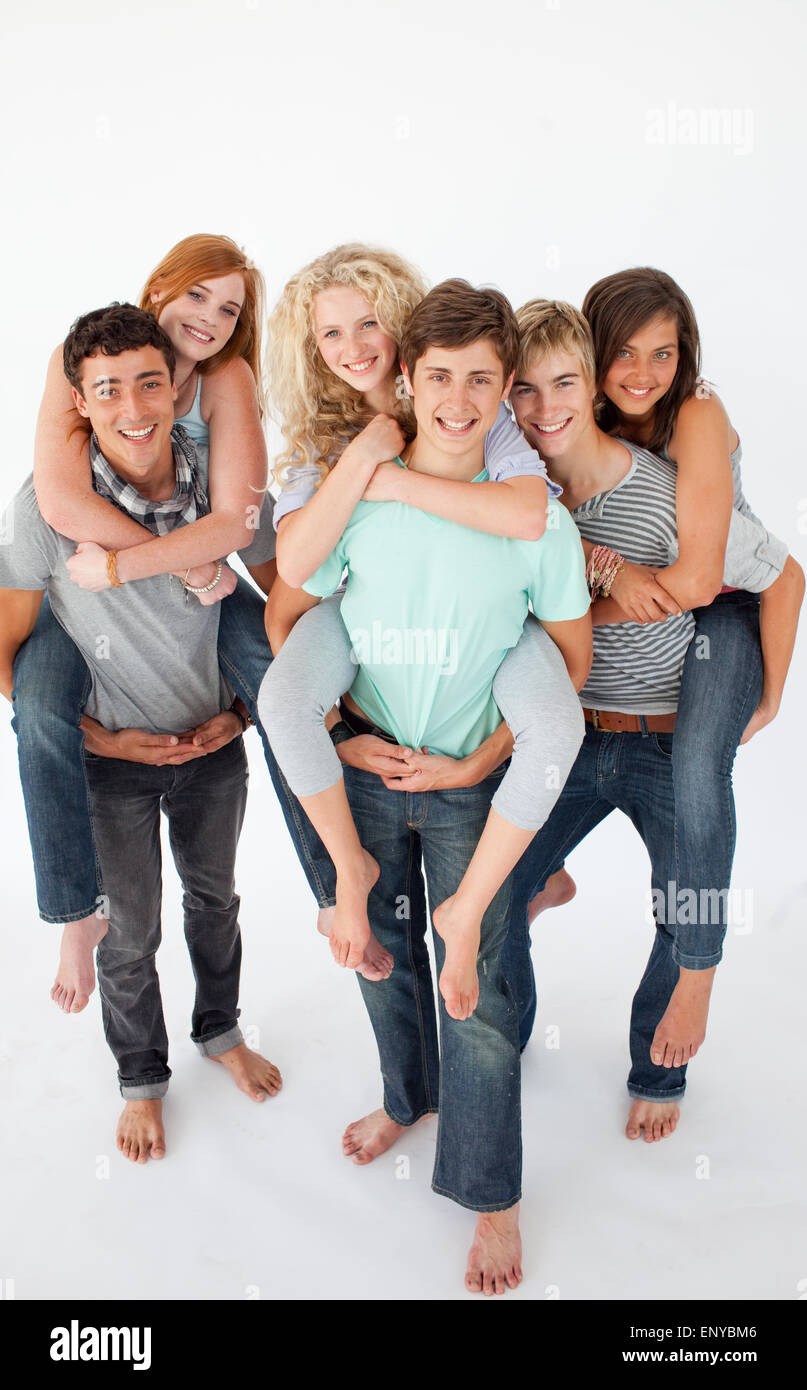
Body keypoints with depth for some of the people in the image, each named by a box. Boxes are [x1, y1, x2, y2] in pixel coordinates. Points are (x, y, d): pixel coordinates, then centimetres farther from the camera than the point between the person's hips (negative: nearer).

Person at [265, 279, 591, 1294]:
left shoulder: (538, 521, -13)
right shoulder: (355, 500, -10)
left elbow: (572, 655, -1)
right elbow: (284, 614, 2)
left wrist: (498, 752, -5)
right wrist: (331, 711, -2)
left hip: (471, 784, -2)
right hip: (368, 768, 3)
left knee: (474, 985, 2)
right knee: (382, 946, 20)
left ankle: (490, 1194, 23)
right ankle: (409, 1095, 48)